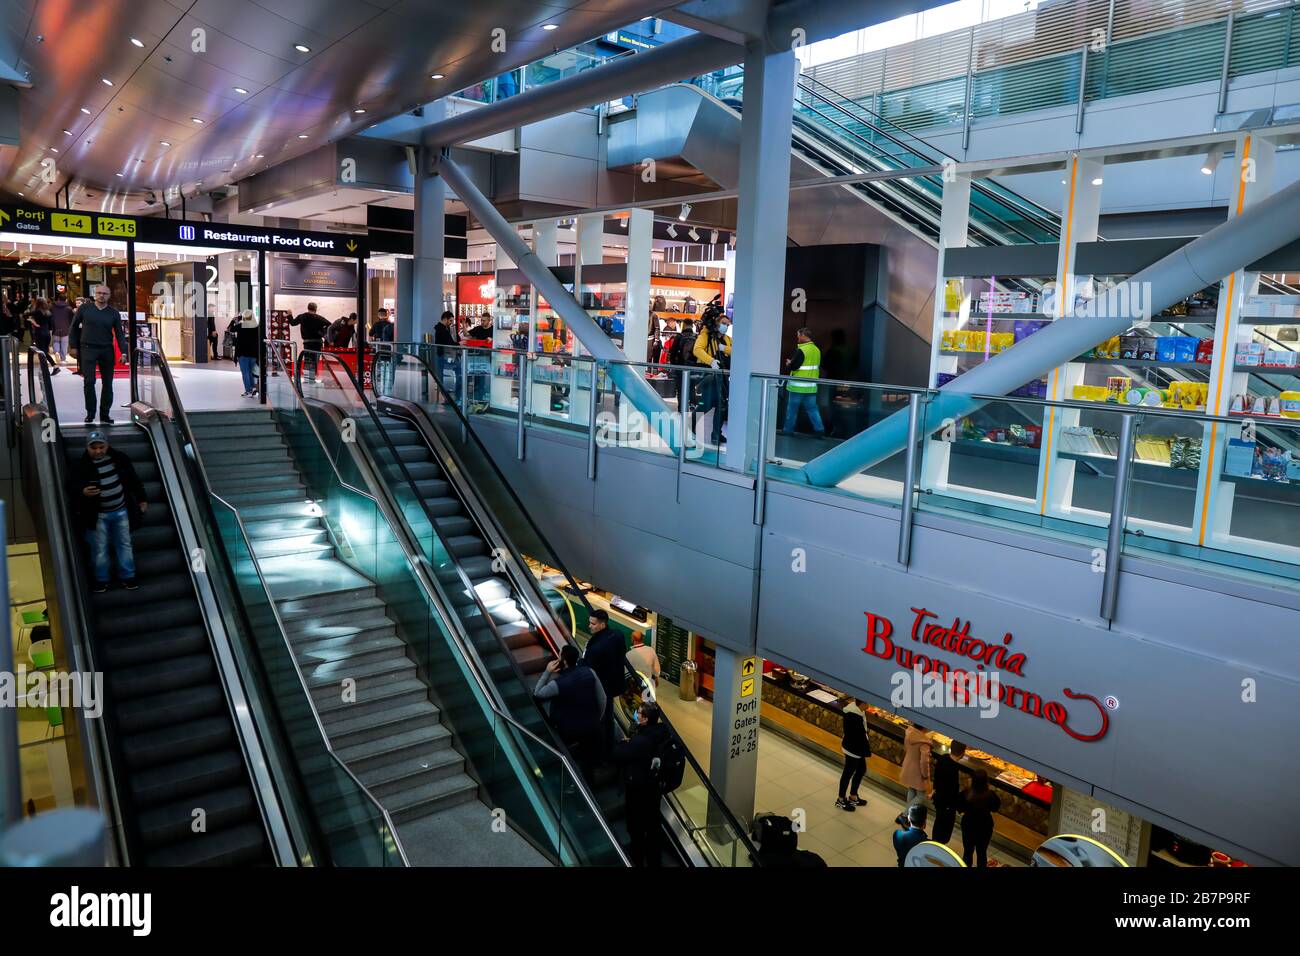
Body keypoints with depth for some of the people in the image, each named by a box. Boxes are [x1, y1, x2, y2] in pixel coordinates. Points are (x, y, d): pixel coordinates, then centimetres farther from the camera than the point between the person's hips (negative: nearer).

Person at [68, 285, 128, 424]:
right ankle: (90, 413, 2)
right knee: (89, 381, -7)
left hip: (107, 350, 2)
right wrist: (73, 345, 5)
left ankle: (105, 414, 14)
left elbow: (119, 333, 6)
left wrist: (123, 351, -5)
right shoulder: (84, 308, 3)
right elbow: (74, 326, 9)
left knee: (107, 383, 5)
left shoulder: (114, 313, 6)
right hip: (88, 349, -2)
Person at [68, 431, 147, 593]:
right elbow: (71, 488, -12)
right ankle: (101, 579, 23)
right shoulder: (80, 465, -11)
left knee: (124, 545, 12)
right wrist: (82, 492, -34)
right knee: (99, 548, 6)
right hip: (97, 515, -2)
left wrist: (141, 499, 10)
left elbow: (134, 480, 9)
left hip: (121, 511, 3)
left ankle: (127, 577, 25)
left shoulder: (119, 459, -2)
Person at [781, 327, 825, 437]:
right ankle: (819, 429, 5)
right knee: (812, 408, 11)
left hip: (798, 386, -7)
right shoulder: (817, 350, 8)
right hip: (811, 387, 7)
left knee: (792, 409, 5)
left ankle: (788, 430, 13)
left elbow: (792, 367, -18)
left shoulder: (801, 351, -17)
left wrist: (788, 364, 6)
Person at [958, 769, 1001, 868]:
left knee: (968, 851, 19)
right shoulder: (991, 795, -25)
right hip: (985, 826, 0)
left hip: (968, 825, 0)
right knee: (982, 852, 19)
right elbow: (995, 809, -5)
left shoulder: (966, 793, -25)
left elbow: (959, 808, -9)